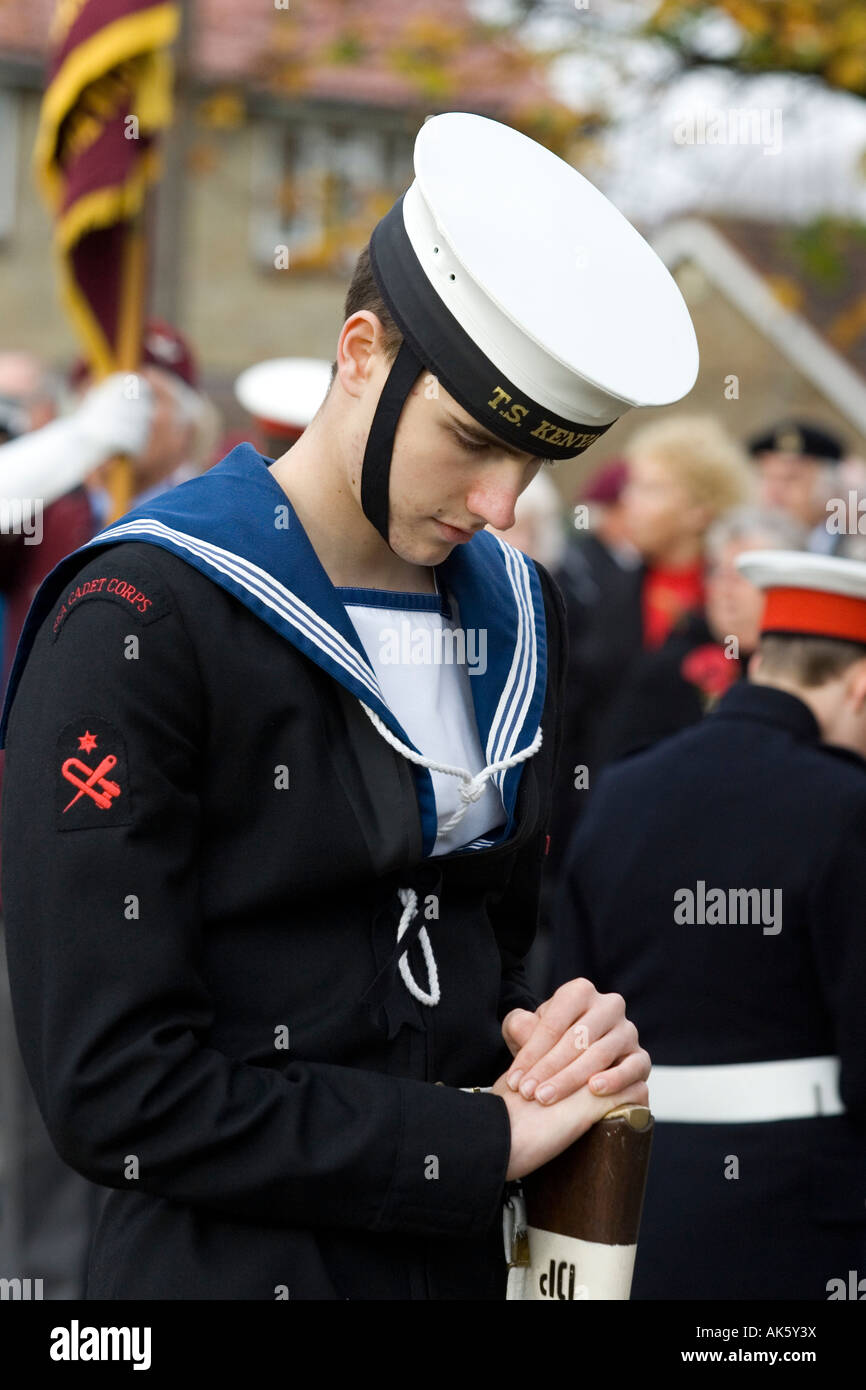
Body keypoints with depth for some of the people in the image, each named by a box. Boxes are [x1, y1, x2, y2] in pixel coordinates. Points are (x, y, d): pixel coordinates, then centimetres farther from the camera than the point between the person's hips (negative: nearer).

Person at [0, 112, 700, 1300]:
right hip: (233, 1261, -6)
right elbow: (116, 1086, -20)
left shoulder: (513, 612, 6)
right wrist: (487, 1140, -16)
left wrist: (549, 1049, -5)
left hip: (467, 1259, 6)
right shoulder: (138, 622, -15)